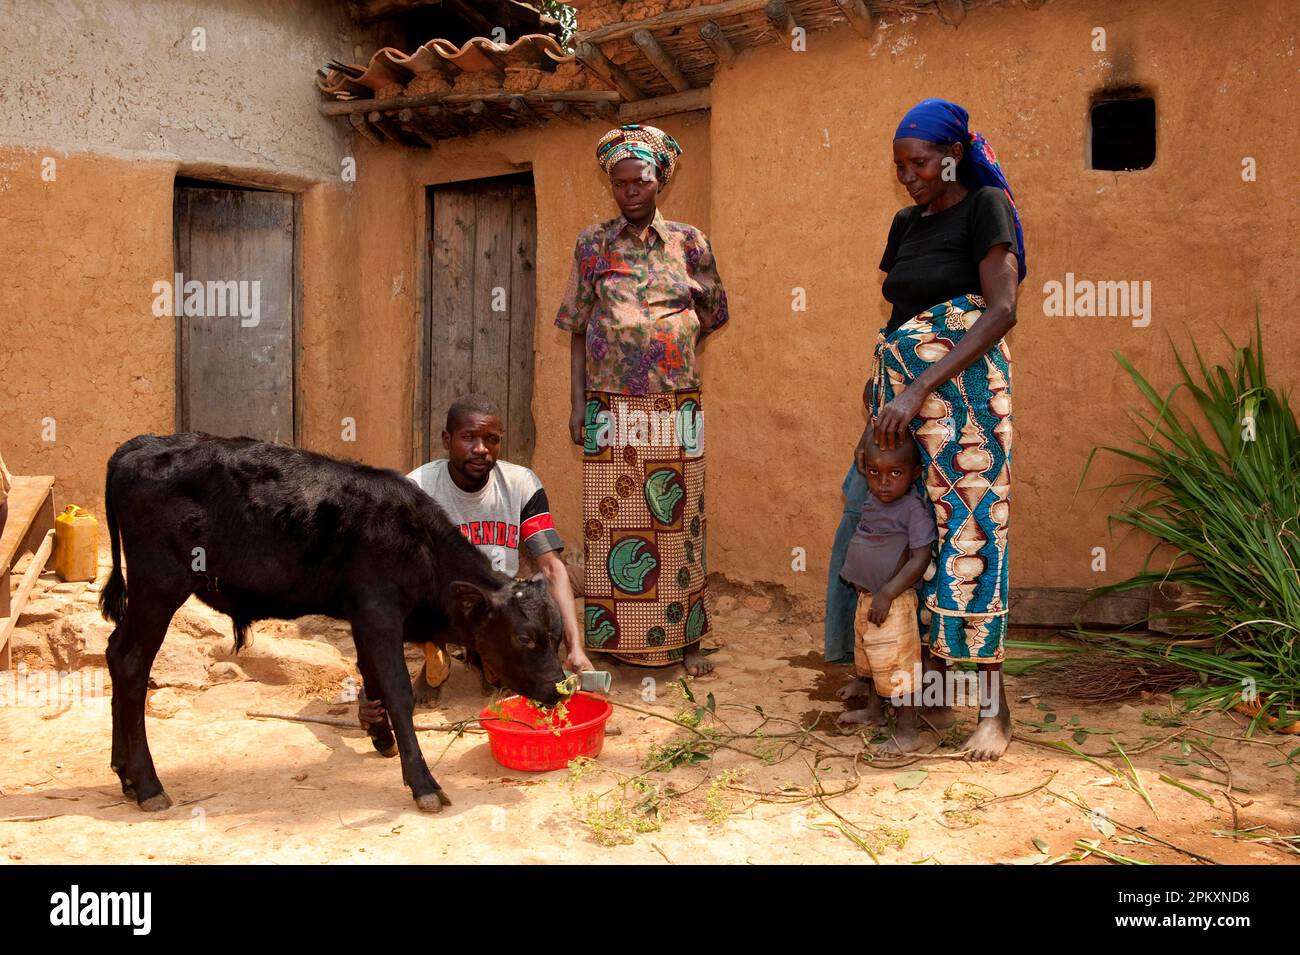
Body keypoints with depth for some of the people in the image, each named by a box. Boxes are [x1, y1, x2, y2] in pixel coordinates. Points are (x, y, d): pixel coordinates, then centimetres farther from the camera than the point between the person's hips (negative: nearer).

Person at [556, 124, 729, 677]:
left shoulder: (688, 242, 7)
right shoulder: (593, 244, 7)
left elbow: (712, 315, 16)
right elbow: (578, 329, 6)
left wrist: (672, 350, 6)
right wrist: (577, 402, 1)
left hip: (676, 409, 0)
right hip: (610, 408, 0)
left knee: (678, 521, 4)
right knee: (610, 521, 2)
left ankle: (686, 638, 14)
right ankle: (610, 637, 13)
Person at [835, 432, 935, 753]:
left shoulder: (914, 509, -20)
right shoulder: (872, 502, 4)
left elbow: (920, 559, -22)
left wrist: (887, 594, -24)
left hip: (893, 602, -9)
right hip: (866, 597, 9)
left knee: (896, 665, 0)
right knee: (868, 656, 24)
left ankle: (906, 731, 13)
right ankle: (873, 711, 43)